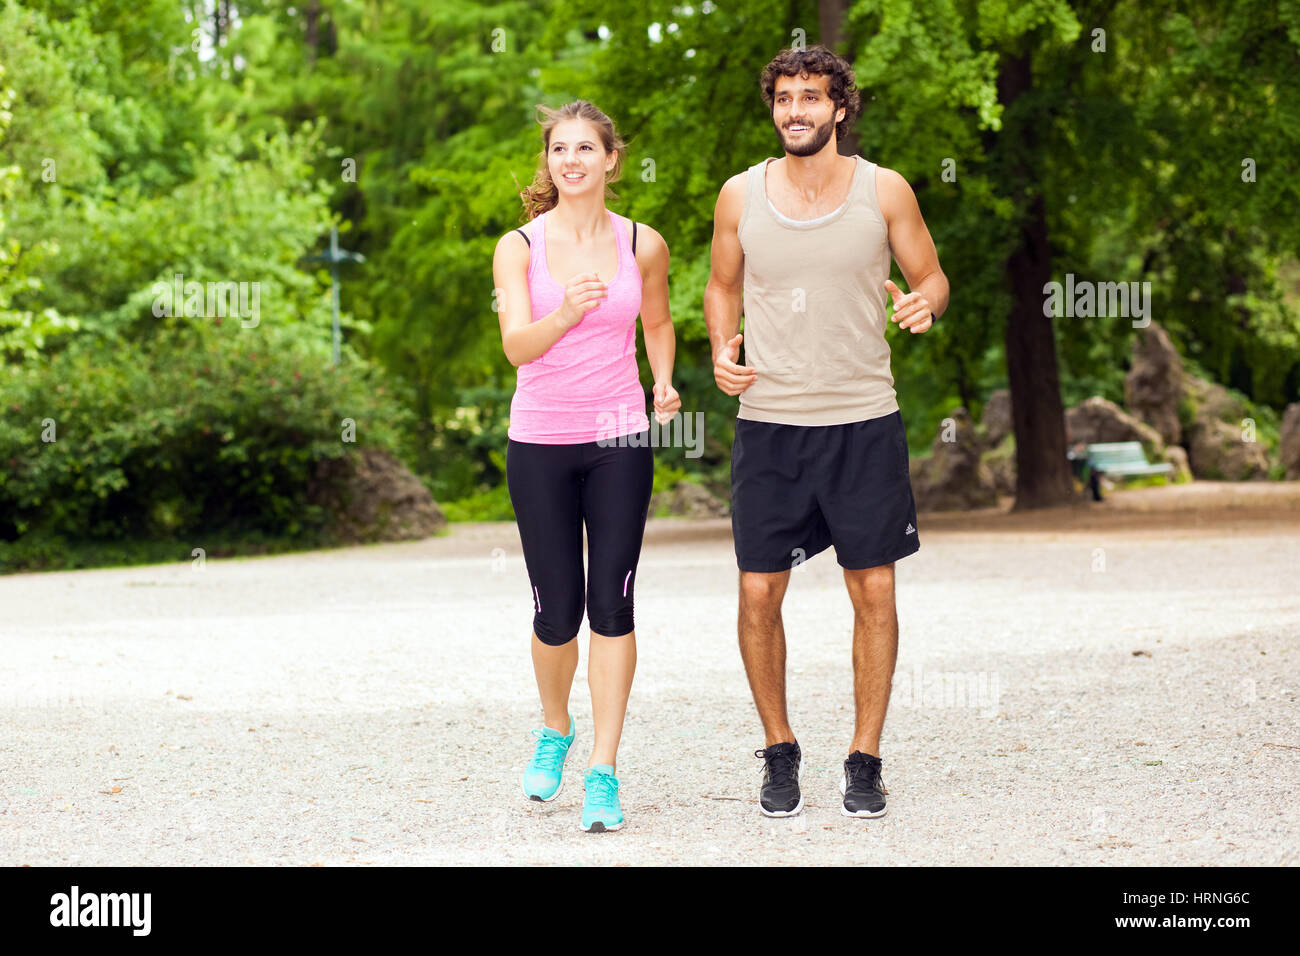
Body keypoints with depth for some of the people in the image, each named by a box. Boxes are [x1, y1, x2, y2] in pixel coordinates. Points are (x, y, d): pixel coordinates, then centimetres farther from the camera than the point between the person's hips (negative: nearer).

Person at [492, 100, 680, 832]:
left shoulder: (643, 245, 2)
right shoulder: (520, 247, -3)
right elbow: (516, 345, -16)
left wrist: (664, 385, 4)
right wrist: (565, 314, -35)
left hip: (619, 440, 1)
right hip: (541, 442, -1)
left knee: (612, 605, -6)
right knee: (557, 611, 1)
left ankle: (604, 771, -1)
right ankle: (555, 731, 31)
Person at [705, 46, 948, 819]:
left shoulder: (884, 191, -1)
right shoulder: (741, 195, 2)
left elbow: (932, 276, 7)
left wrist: (926, 303, -17)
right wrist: (722, 352, -2)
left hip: (865, 421, -1)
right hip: (769, 422, 1)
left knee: (874, 591, 1)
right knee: (759, 593, -1)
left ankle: (865, 760, 14)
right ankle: (781, 753, 19)